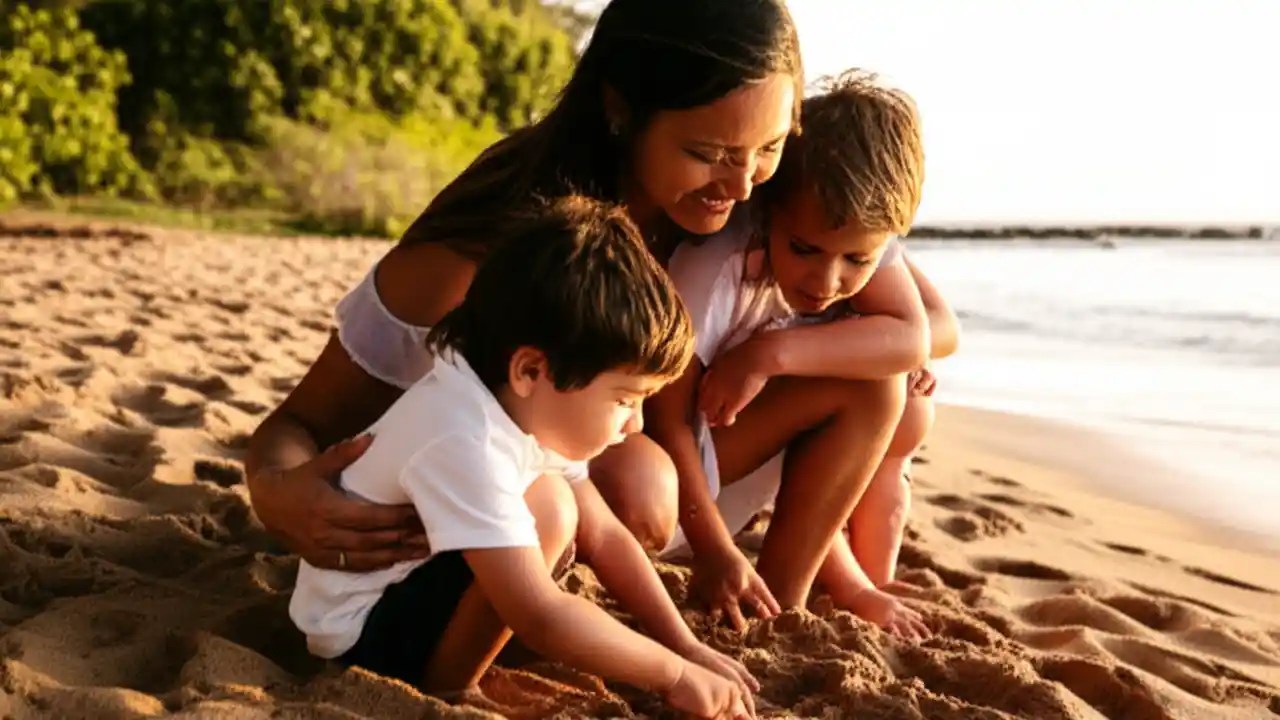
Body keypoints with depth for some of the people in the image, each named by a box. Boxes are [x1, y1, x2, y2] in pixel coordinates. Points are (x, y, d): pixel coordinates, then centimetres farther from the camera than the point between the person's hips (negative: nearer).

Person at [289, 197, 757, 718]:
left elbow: (603, 535, 1)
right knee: (546, 507, -26)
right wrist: (675, 675, -26)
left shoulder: (525, 406, -5)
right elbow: (539, 617, -35)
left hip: (408, 585, 10)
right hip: (358, 635, -10)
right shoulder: (464, 444, -34)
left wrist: (686, 647, -6)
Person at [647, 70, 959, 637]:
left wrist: (774, 352, -37)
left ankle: (851, 583, 6)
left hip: (746, 464, 7)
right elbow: (666, 421, -29)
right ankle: (781, 594, -12)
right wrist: (716, 555, -29)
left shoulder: (861, 239, -13)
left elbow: (933, 331, -26)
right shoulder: (715, 269, -32)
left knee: (908, 414, -8)